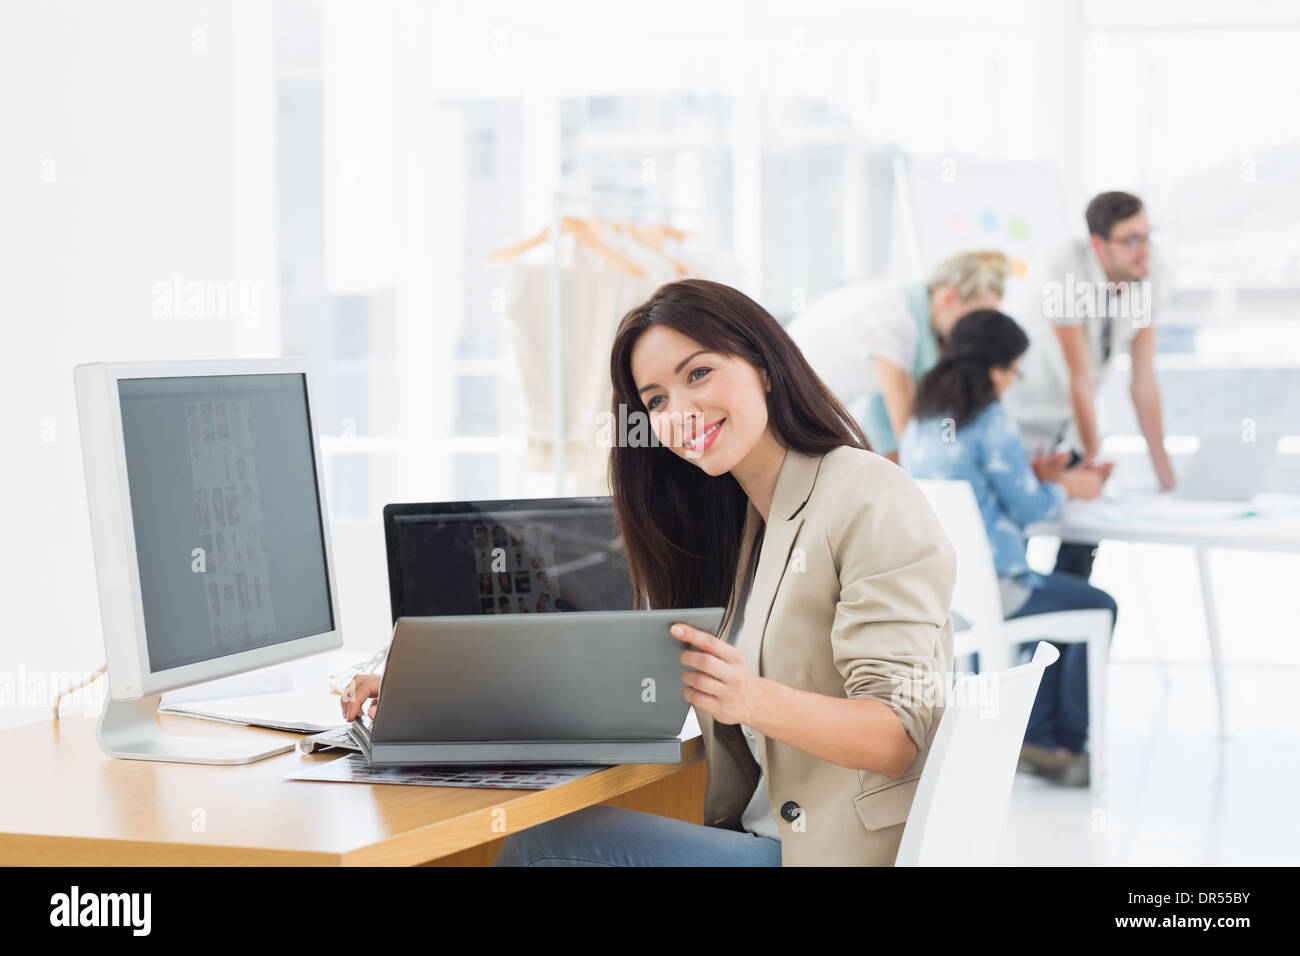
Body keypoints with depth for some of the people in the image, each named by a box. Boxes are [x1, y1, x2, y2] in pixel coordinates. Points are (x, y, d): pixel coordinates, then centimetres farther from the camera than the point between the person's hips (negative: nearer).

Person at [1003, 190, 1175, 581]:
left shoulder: (1148, 278, -10)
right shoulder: (1066, 273, -27)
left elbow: (1143, 381, -5)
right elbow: (1081, 380, -25)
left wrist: (1166, 475, -6)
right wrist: (1094, 462, -21)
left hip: (1069, 421, 6)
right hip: (1023, 414, -6)